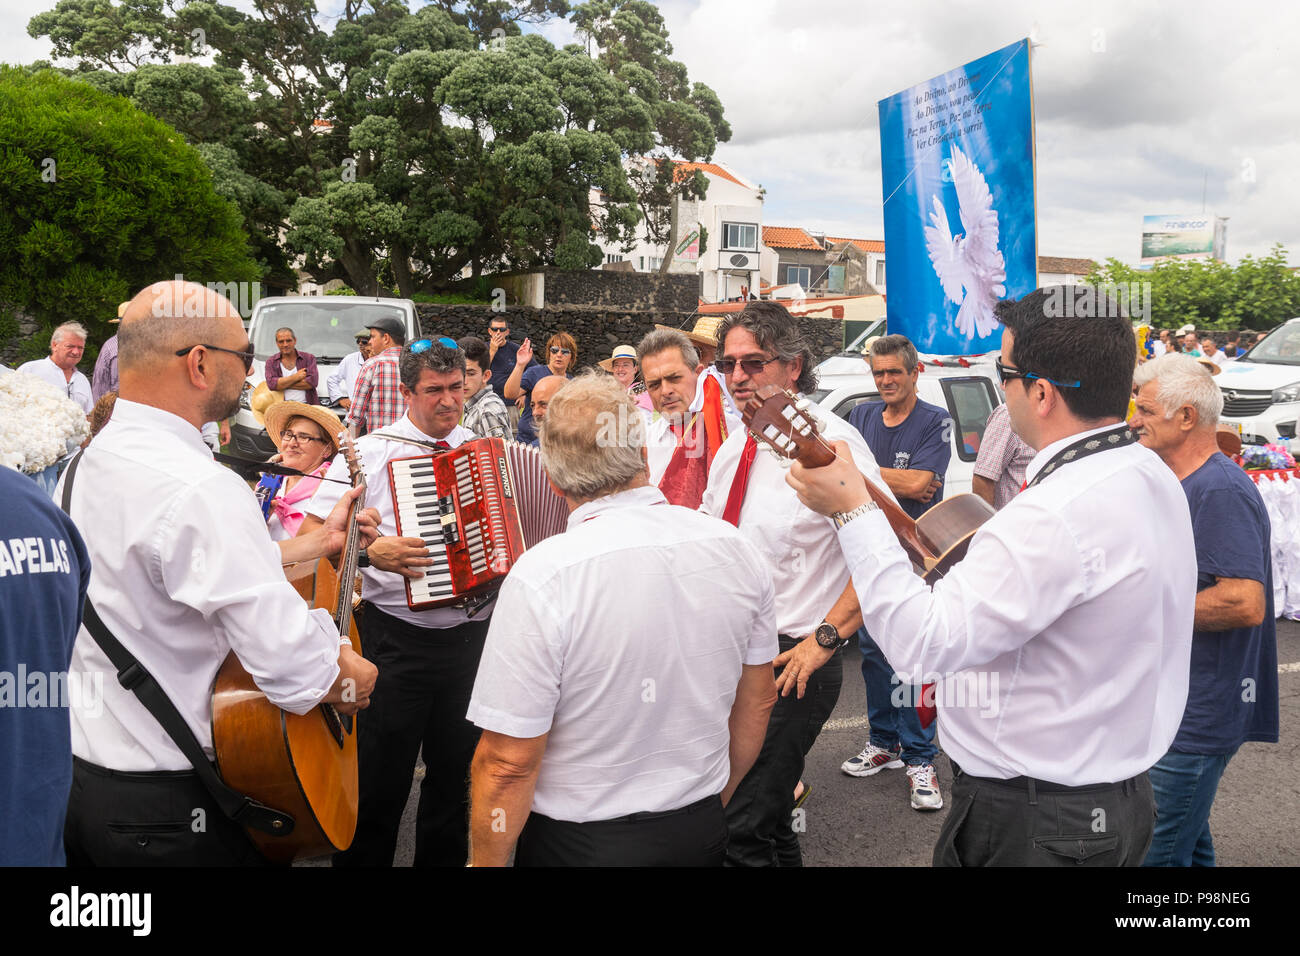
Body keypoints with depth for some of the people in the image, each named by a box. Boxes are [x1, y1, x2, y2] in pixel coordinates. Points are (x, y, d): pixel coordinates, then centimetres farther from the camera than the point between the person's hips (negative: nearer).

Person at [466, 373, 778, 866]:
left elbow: (509, 761, -21)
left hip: (580, 842, -4)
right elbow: (757, 703, 4)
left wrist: (485, 861, -5)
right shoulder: (736, 549, -8)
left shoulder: (542, 578, -24)